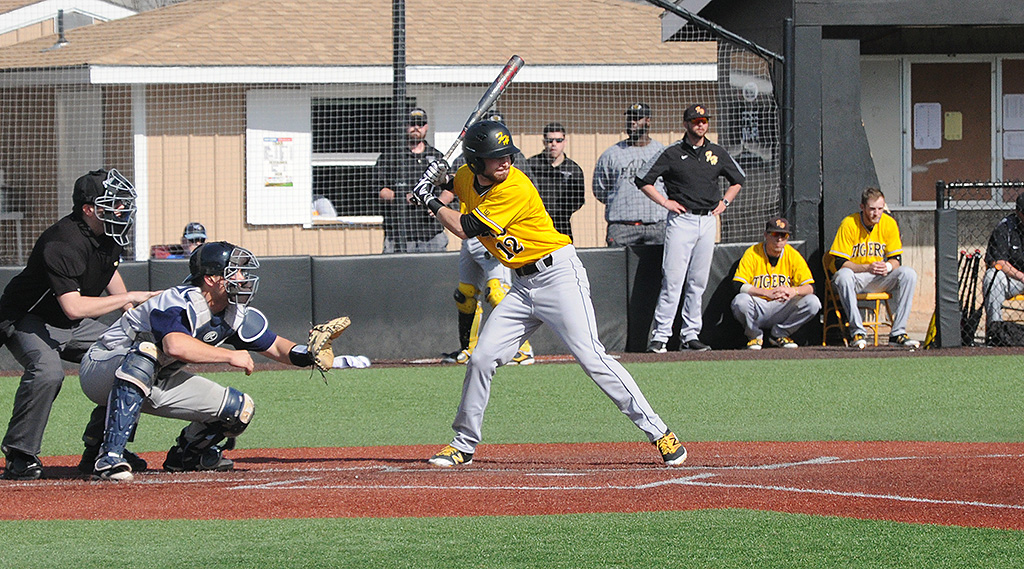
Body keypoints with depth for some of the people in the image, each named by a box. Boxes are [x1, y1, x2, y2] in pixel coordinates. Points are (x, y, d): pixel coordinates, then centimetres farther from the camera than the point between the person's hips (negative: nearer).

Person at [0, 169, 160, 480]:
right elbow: (73, 307, -41)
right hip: (26, 321, -9)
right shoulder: (64, 243, -32)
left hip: (75, 326, 9)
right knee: (47, 372, -35)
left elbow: (109, 270, 20)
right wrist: (129, 297, -35)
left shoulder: (110, 233, -3)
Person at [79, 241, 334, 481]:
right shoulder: (179, 303, -30)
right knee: (147, 351, -44)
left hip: (153, 384, 8)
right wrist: (230, 356, -41)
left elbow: (275, 346, 6)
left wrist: (307, 355, -16)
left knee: (240, 409, -5)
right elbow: (176, 346, -49)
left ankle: (185, 455, 22)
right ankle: (109, 458, -45)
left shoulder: (237, 314, -4)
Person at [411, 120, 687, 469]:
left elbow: (465, 229, -18)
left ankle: (659, 434, -16)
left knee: (590, 357, -17)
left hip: (559, 273, -8)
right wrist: (438, 180, 8)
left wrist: (430, 202, -5)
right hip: (523, 286, 8)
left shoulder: (516, 188, -21)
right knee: (482, 359, 3)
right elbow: (458, 184, 31)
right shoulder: (468, 178, 3)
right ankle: (464, 445, 18)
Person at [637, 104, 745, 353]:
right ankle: (660, 335, -10)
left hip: (708, 221, 4)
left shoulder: (717, 153, 11)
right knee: (673, 279, -10)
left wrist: (724, 202, 12)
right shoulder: (672, 154, -1)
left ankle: (690, 334, 12)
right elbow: (643, 180, 1)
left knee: (698, 282, 6)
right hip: (681, 220, -4)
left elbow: (738, 179, 26)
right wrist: (664, 202, -5)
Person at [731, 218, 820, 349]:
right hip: (758, 308, -2)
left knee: (813, 302, -20)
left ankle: (780, 334, 1)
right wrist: (767, 293, -31)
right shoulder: (752, 254, -8)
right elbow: (738, 286, -19)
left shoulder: (793, 255, -1)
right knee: (740, 301, -35)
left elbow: (810, 288, -5)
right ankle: (754, 336, -3)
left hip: (783, 308, 2)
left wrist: (794, 291, -29)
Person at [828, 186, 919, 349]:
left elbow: (896, 259, 0)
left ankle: (898, 333, -24)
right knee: (843, 275, -38)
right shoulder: (849, 224, -14)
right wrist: (868, 267, -29)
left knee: (908, 274, -21)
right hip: (855, 277, -4)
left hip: (880, 280, 4)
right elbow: (840, 263, -16)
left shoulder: (889, 223, -3)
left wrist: (888, 266, -24)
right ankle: (857, 332, -36)